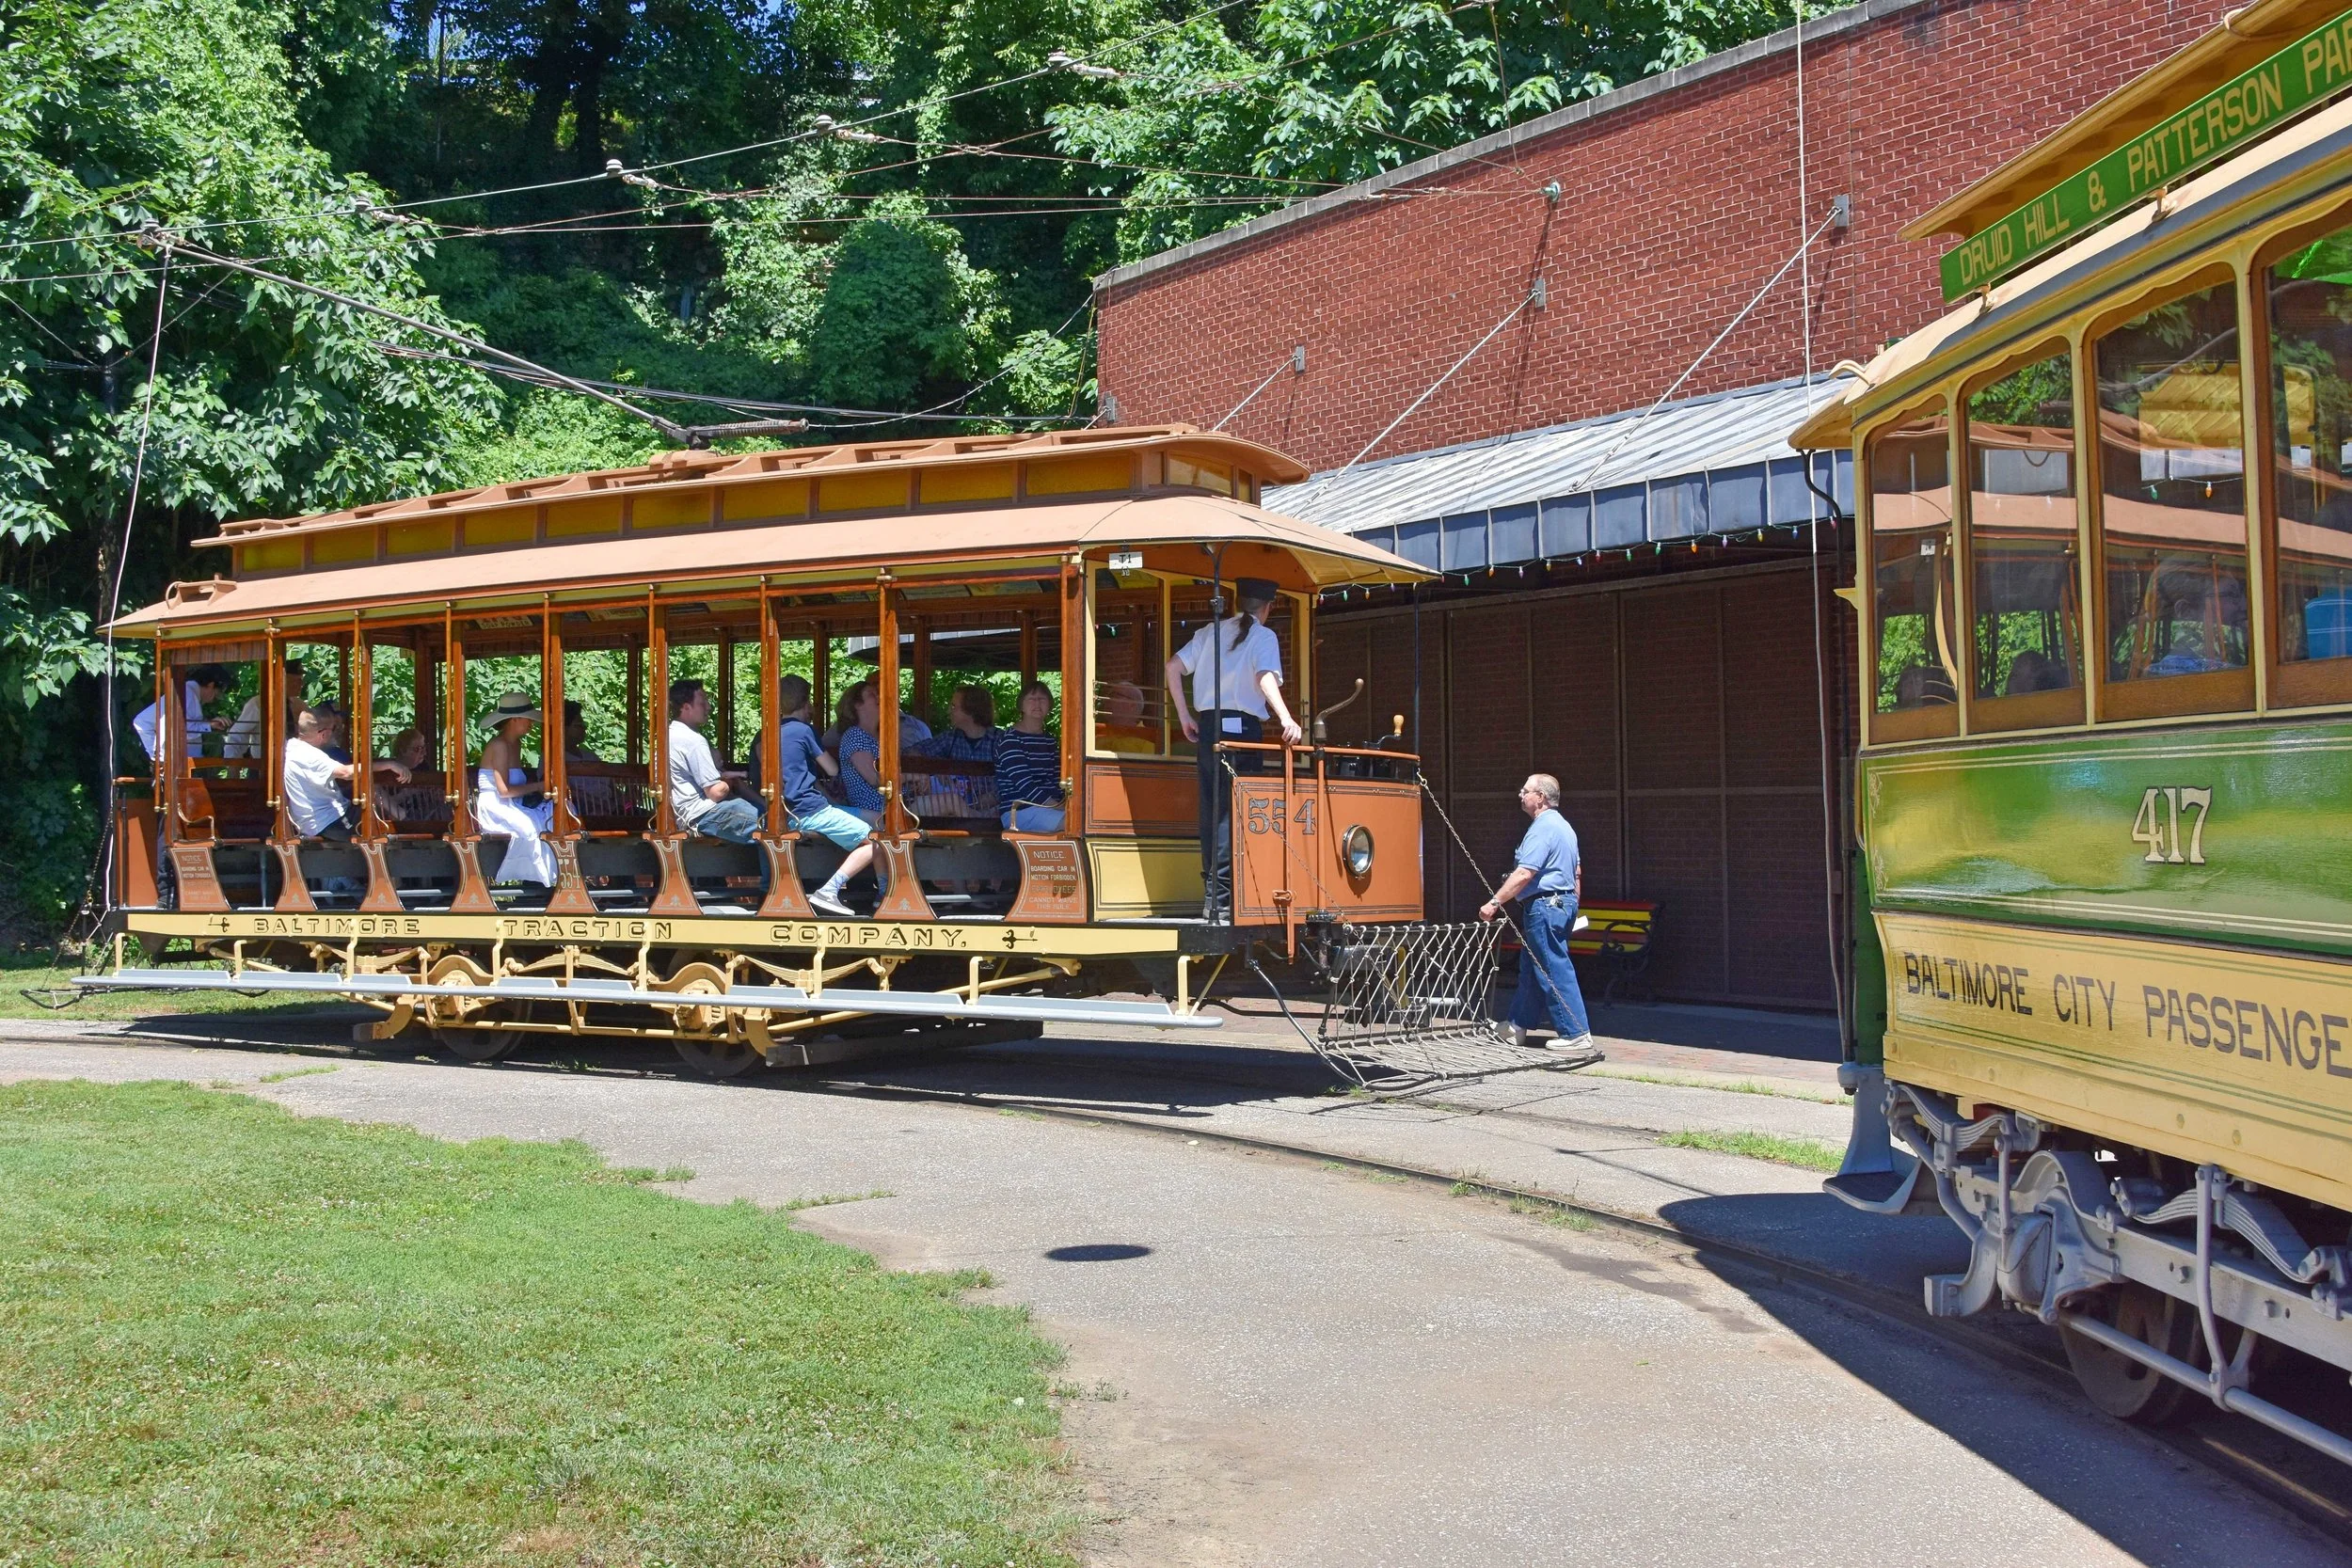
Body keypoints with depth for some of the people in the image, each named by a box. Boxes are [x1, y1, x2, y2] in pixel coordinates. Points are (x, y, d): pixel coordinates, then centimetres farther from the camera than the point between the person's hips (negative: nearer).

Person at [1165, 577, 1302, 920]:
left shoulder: (1211, 631, 16)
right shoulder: (1263, 636, 0)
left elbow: (1174, 667, 12)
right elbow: (1266, 677, -18)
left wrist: (1185, 716, 15)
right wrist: (1286, 719, -31)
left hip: (1207, 727, 6)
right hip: (1242, 728, -6)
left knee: (1211, 810, 11)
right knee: (1231, 814, -6)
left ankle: (1210, 894, 11)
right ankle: (1220, 900, -9)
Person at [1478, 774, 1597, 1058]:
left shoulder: (1543, 828, -16)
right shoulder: (1563, 826, 17)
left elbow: (1524, 874, -23)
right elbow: (1577, 872, 21)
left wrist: (1495, 902, -21)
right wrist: (1571, 907, 25)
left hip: (1544, 904, -11)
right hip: (1563, 902, 11)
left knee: (1555, 971, -7)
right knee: (1531, 969, 16)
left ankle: (1576, 1034, -6)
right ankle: (1518, 1028, 24)